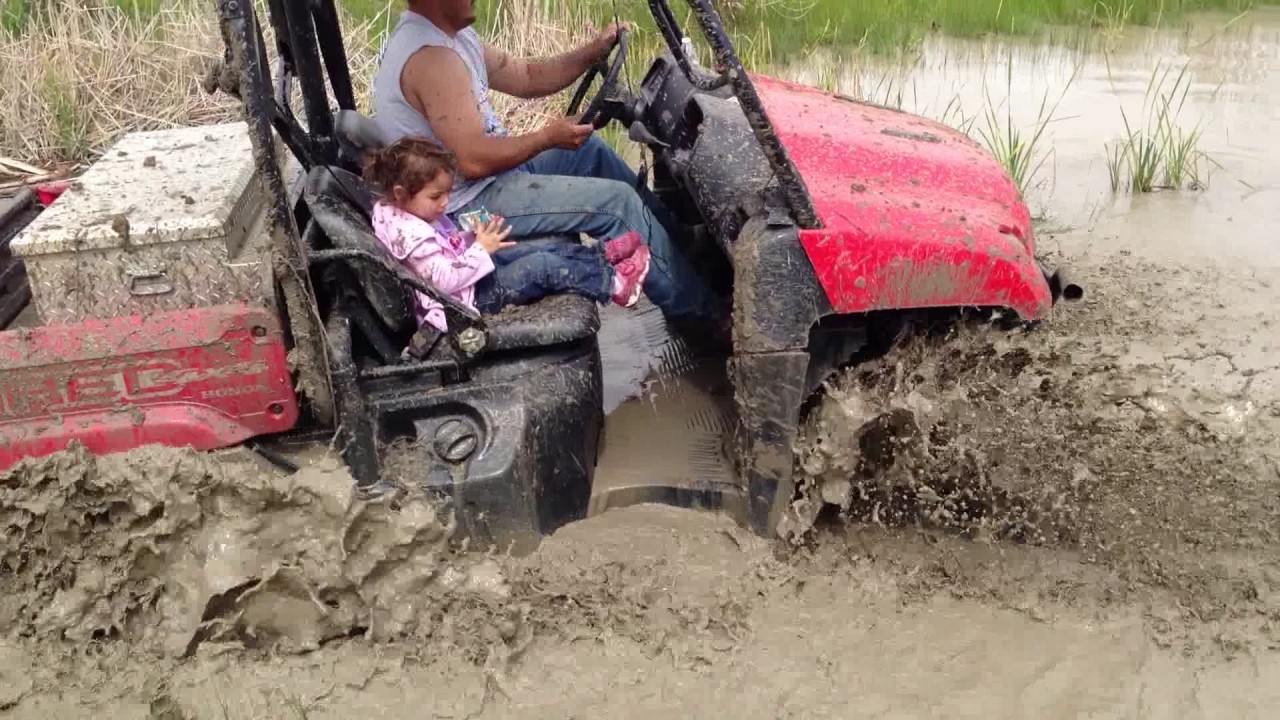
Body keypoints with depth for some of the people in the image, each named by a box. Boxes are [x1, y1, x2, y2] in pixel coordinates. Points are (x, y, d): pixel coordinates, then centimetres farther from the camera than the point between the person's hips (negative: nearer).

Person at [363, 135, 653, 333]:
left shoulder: (417, 212, 4)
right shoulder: (408, 234, -27)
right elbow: (444, 280, -30)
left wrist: (475, 238, -2)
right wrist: (480, 250, -25)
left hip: (476, 269, 11)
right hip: (471, 296, -11)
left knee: (546, 249, 8)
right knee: (544, 265, -15)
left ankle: (604, 256, 16)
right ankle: (613, 284, -5)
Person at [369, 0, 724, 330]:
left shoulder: (448, 34, 7)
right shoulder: (430, 55, -25)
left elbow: (525, 78, 11)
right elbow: (475, 161, -28)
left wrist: (594, 50, -2)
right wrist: (548, 137, -15)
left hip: (487, 178, 11)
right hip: (469, 204, -11)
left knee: (589, 149, 19)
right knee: (618, 202, -11)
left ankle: (678, 240, 28)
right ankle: (701, 310, 2)